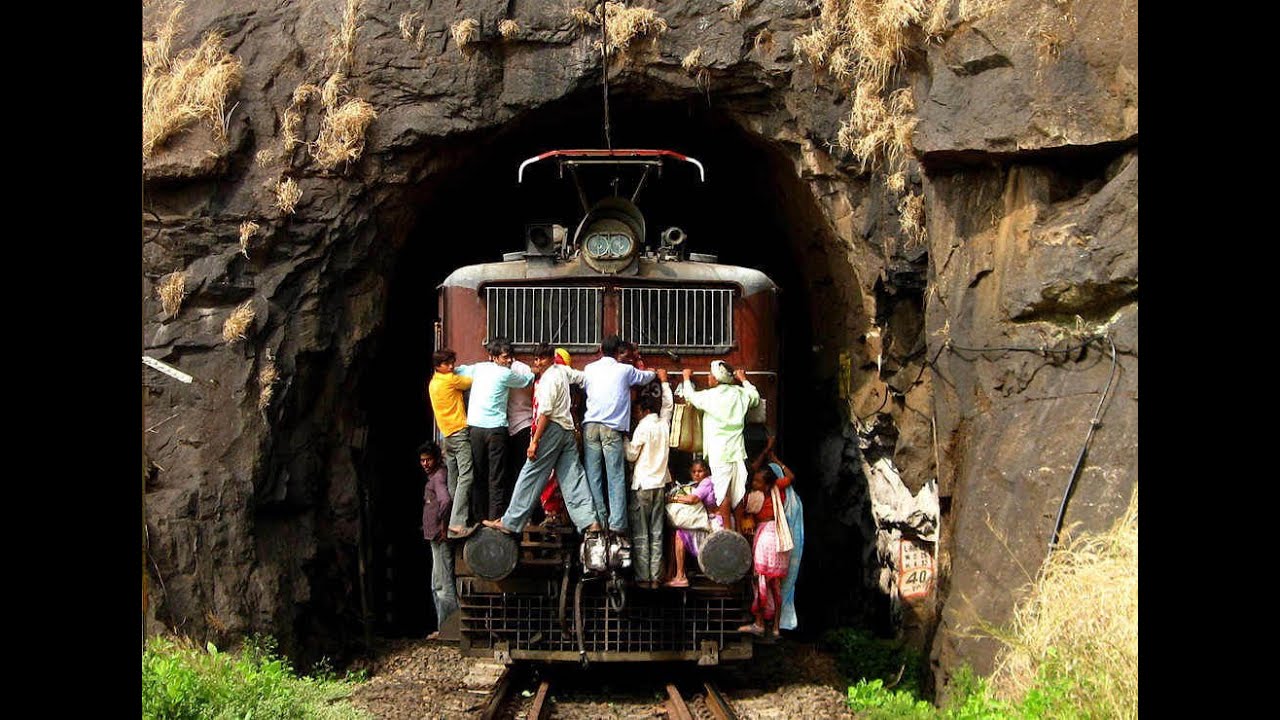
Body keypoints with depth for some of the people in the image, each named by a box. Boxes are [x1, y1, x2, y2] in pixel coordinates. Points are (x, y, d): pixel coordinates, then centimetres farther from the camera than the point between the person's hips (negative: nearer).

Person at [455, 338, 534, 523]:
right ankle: (495, 517, -5)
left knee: (479, 473, 10)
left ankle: (481, 515, 10)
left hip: (474, 426, 5)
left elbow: (457, 370, 26)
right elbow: (528, 380, 9)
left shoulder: (478, 368, 9)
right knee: (496, 476, -2)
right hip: (495, 427, -5)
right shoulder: (506, 374, -6)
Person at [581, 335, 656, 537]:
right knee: (616, 477, -2)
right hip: (612, 427, -2)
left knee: (593, 476, 3)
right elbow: (645, 377, 24)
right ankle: (617, 524, -8)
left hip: (590, 424, 2)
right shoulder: (625, 370, 6)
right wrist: (654, 373, 48)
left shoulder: (589, 369, 11)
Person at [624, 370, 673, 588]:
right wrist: (664, 382, 34)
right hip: (660, 483, 5)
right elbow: (668, 404, 25)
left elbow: (631, 455, -7)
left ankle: (643, 577, -4)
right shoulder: (664, 423, 4)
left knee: (640, 534, -2)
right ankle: (655, 577, 4)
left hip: (642, 484, -5)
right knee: (657, 533, 5)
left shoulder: (643, 427, -12)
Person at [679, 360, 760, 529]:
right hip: (737, 451, 5)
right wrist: (744, 380, 36)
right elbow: (755, 397, 23)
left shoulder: (710, 396, -9)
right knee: (738, 491, 9)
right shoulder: (739, 393, 3)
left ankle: (727, 529, -6)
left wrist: (687, 379, 27)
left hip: (719, 453, -5)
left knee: (722, 492, -4)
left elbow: (690, 396, 9)